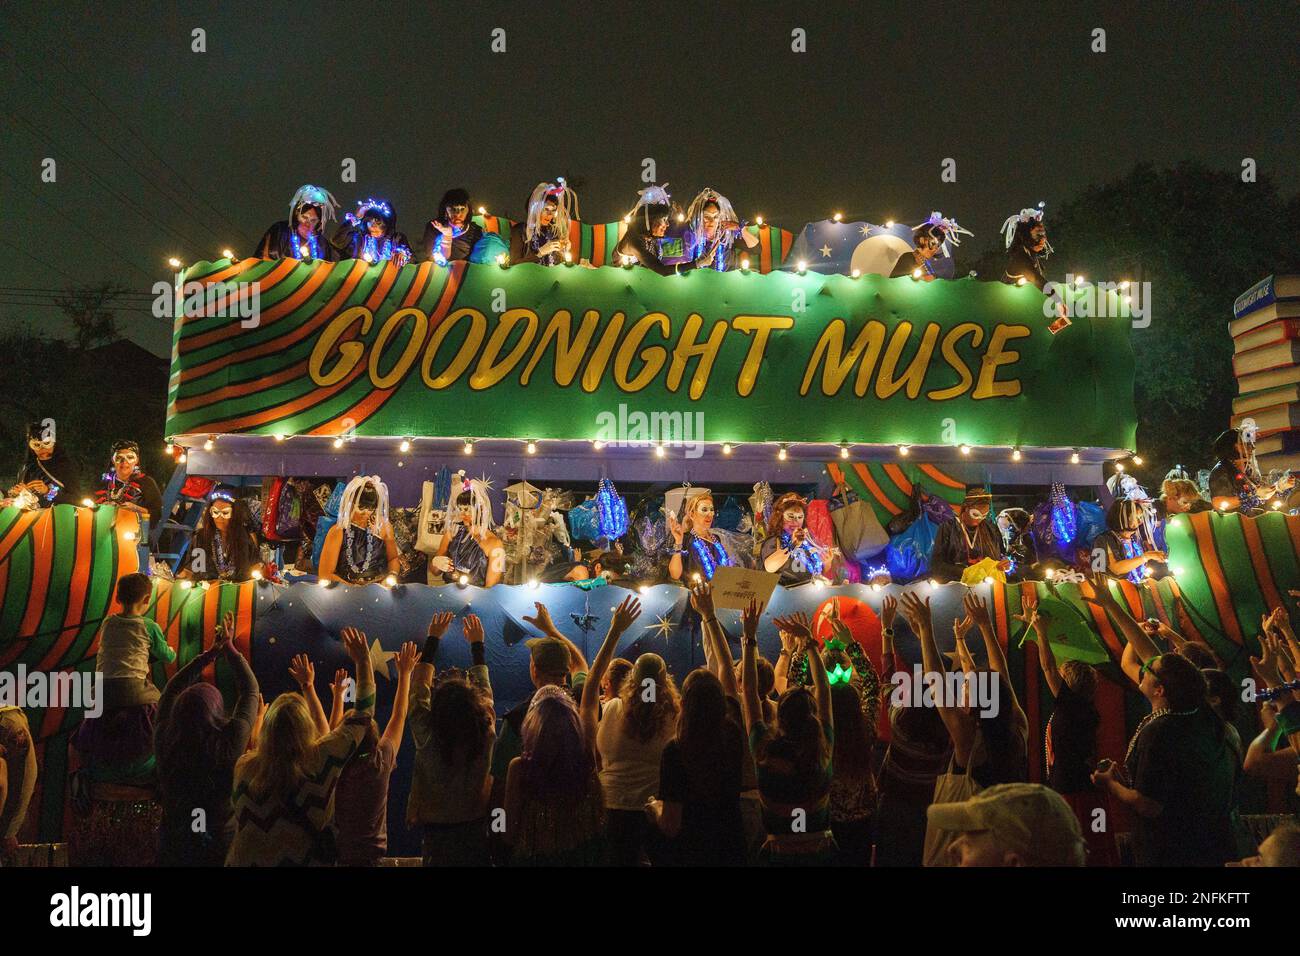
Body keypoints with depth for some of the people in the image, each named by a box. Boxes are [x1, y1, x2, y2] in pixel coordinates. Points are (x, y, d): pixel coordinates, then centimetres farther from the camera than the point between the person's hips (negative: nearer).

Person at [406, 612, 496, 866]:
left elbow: (420, 684, -6)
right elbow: (484, 686, 2)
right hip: (476, 833, 1)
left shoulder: (427, 739, -18)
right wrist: (477, 643, 13)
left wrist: (433, 638, 2)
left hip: (436, 835, -1)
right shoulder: (486, 737, -15)